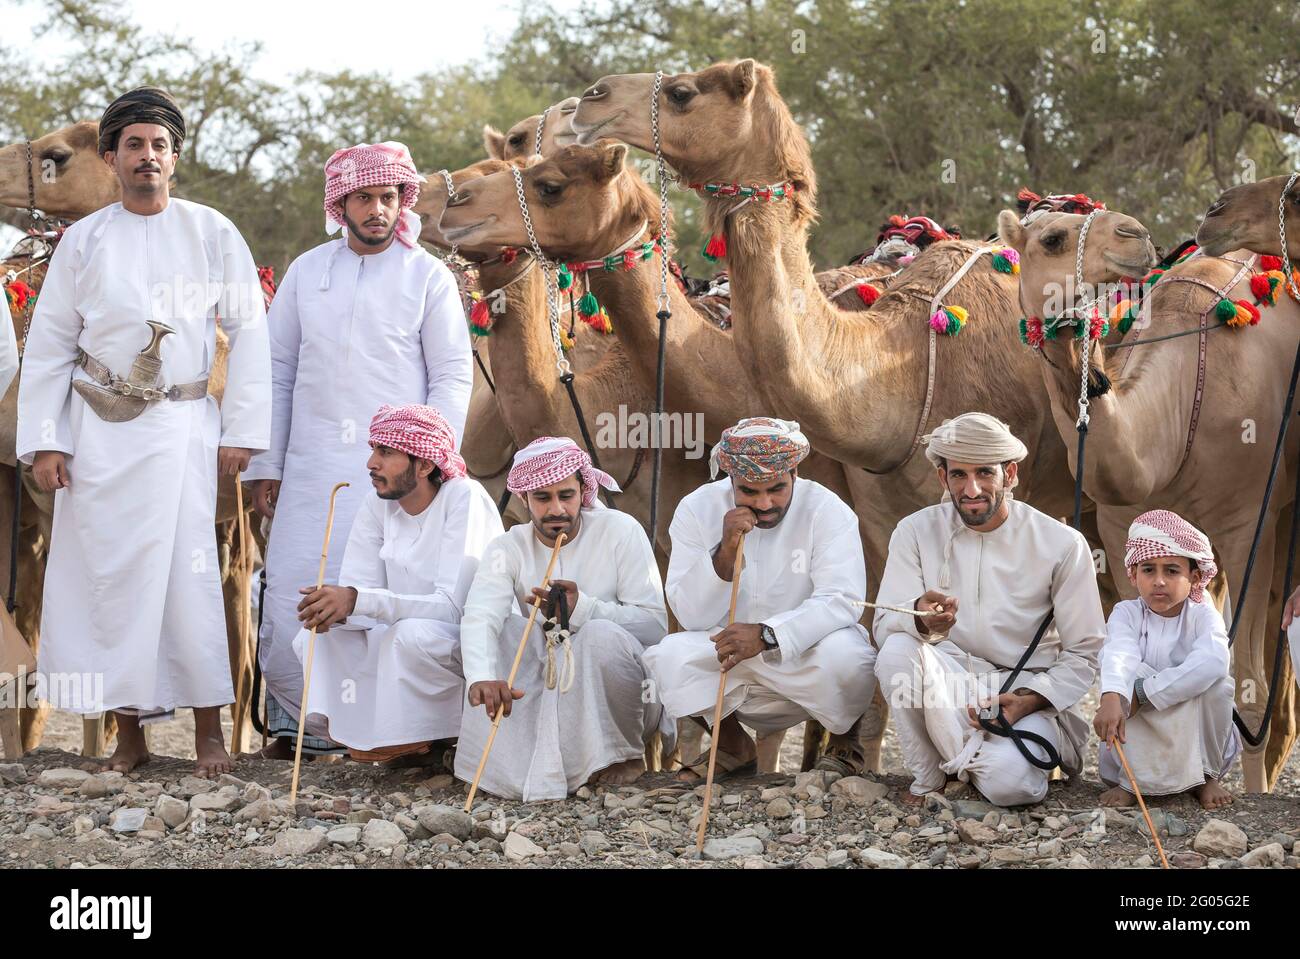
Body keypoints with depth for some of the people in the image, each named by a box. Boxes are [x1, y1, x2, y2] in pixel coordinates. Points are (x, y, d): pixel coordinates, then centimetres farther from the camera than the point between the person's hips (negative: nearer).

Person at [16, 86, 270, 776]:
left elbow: (248, 332, 5)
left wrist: (242, 431, -1)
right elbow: (49, 345, 8)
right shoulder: (84, 240, 6)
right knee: (107, 574, 0)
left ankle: (209, 730, 2)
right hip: (97, 431, 2)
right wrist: (44, 442, 0)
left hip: (180, 426, -2)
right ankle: (129, 732, 10)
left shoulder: (212, 233, 3)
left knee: (187, 574, -9)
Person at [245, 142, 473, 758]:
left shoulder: (428, 277, 3)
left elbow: (453, 377, 2)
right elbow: (276, 371, 12)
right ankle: (298, 724, 8)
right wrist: (265, 465, 7)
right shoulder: (306, 273, 11)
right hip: (312, 468, 3)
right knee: (291, 594, -3)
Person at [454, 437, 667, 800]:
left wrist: (583, 609, -32)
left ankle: (626, 754, -9)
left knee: (600, 635, -32)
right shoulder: (508, 549, -2)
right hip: (549, 686, 3)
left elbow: (655, 626, -16)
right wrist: (482, 677, -45)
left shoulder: (620, 531, -8)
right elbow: (480, 616, -23)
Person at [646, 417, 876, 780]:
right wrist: (724, 554, -28)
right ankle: (732, 745, 3)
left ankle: (845, 737, 1)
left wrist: (766, 635, -39)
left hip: (807, 654, -2)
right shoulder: (697, 510, -7)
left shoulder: (827, 511, -12)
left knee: (844, 655, -34)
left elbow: (841, 601, -24)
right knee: (669, 655, -25)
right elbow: (692, 617, -11)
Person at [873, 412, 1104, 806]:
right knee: (898, 651, -30)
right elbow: (885, 626, -9)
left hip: (1027, 690, -2)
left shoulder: (1062, 545, -4)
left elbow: (1083, 654, 0)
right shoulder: (917, 532, -1)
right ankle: (930, 777, -12)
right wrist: (920, 619, -34)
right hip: (946, 690, 2)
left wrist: (1029, 700, -18)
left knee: (1007, 782, -32)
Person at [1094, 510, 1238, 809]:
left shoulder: (1203, 615, -11)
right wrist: (1111, 698, -55)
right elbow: (1119, 653, -33)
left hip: (1196, 737, 0)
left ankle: (1206, 775, -8)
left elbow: (1214, 660, -35)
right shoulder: (1126, 613, -9)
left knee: (1216, 682, -27)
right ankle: (1131, 780, -18)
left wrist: (1144, 693, -39)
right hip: (1139, 739, 0)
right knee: (1132, 675, -27)